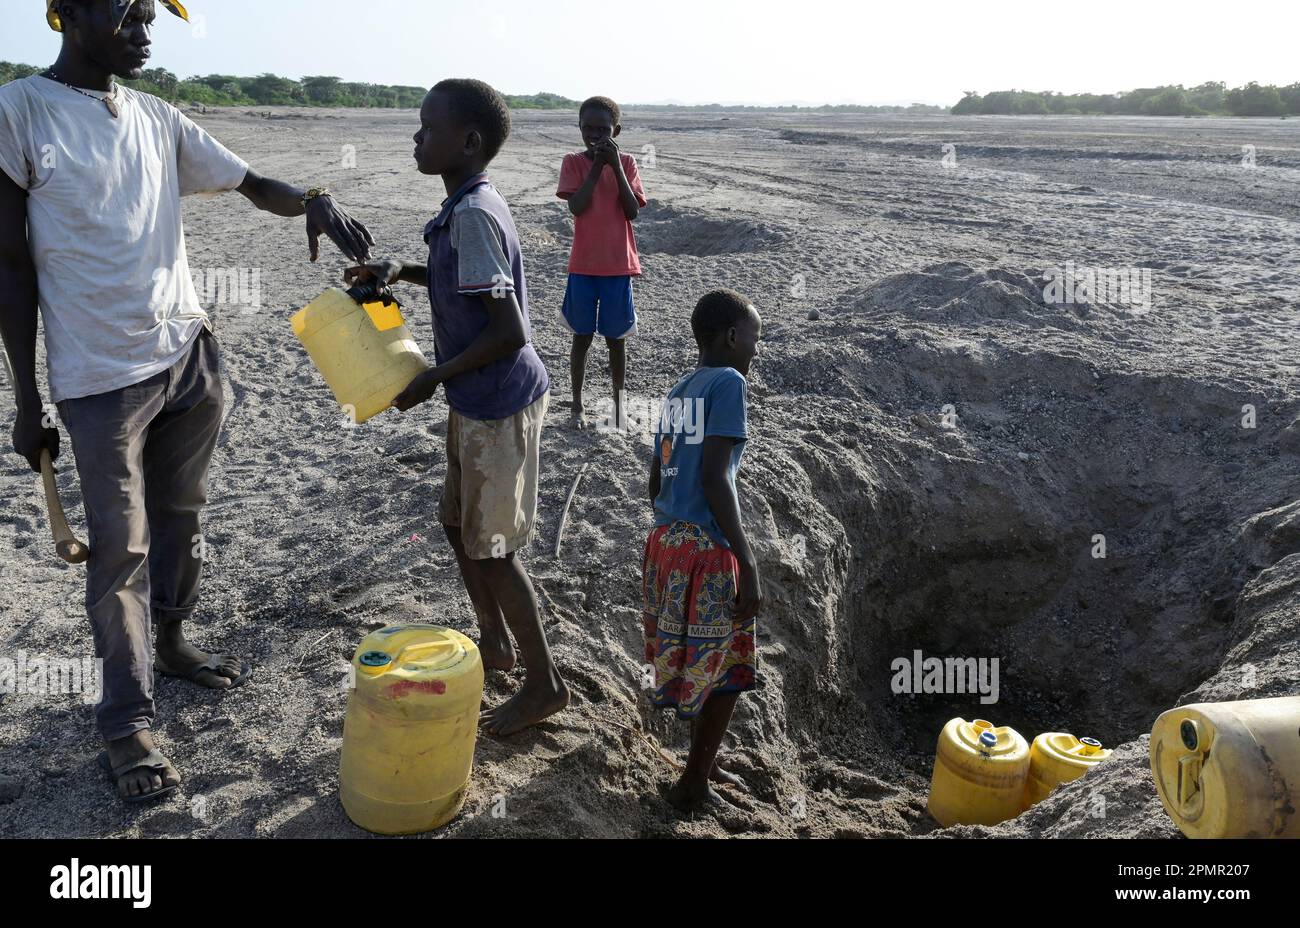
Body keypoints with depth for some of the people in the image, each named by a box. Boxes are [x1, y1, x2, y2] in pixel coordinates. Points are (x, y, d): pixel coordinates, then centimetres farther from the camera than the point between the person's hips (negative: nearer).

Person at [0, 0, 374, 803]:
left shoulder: (159, 120, 6)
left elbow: (252, 184, 12)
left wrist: (314, 202, -12)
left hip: (190, 354, 5)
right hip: (100, 376, -5)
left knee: (182, 518, 16)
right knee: (121, 550, 0)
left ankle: (172, 641, 37)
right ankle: (127, 721, 13)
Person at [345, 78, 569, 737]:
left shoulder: (472, 215, -23)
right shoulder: (471, 206, 7)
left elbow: (510, 332, -27)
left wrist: (433, 378, -17)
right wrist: (399, 270, 11)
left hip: (499, 407, -10)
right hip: (478, 403, 10)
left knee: (492, 547, 2)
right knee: (458, 523, 21)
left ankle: (544, 684, 18)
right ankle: (494, 643, 39)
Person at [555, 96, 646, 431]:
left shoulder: (626, 163, 2)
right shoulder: (573, 162, -1)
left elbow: (632, 212, -10)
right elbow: (576, 207, -15)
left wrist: (615, 165, -15)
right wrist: (597, 166, -17)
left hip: (618, 265, 0)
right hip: (583, 265, 0)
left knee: (615, 338, 8)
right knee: (582, 336, 8)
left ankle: (619, 402, 21)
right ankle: (577, 403, 21)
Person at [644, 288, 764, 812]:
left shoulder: (677, 392, 14)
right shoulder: (729, 382, -10)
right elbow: (714, 478, -19)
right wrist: (747, 563, -17)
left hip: (665, 540, 8)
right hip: (706, 552, -8)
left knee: (693, 662, 22)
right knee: (725, 670, 10)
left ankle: (704, 763, 39)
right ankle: (693, 785, 23)